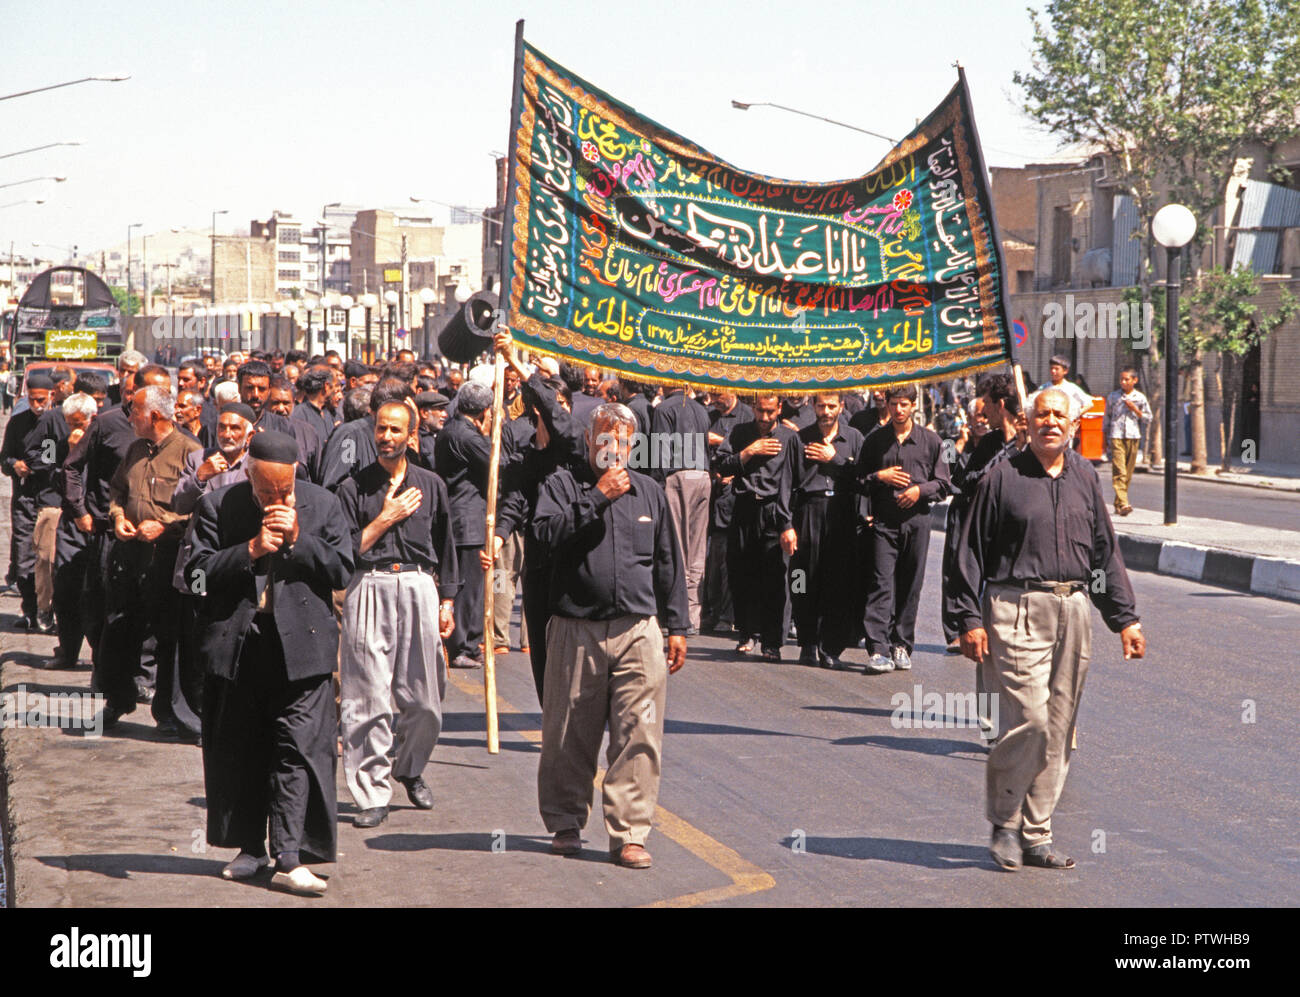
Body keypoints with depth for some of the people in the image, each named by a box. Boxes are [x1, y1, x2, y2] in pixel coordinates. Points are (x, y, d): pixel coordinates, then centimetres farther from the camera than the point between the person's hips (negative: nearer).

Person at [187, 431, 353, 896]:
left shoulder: (323, 505, 4)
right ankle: (251, 848, 25)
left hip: (301, 644, -1)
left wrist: (298, 539, -11)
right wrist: (252, 549, -14)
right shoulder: (216, 506, 2)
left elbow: (341, 570, 1)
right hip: (235, 644, 1)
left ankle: (289, 858, -6)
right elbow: (198, 571, -4)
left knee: (299, 750, -8)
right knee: (238, 751, 9)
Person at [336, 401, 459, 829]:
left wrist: (446, 601, 12)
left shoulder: (431, 485, 12)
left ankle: (408, 768, 29)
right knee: (369, 697, -6)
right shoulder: (354, 487, 5)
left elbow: (446, 548, 17)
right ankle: (373, 794, 0)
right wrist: (386, 518, -7)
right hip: (370, 589, -2)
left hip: (419, 588, 2)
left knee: (425, 698, 2)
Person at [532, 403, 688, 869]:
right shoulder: (563, 484, 7)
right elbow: (548, 532, -12)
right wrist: (597, 498, -14)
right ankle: (565, 824, 22)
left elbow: (668, 563, 19)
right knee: (568, 735, 6)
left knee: (638, 737, -5)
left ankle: (629, 834, -1)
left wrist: (677, 626, 15)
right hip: (576, 630, -1)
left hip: (639, 631, 2)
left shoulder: (649, 492, 16)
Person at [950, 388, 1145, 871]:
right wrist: (970, 618, -6)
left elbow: (1105, 551, 18)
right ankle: (1004, 823, 6)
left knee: (1058, 728, 7)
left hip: (1074, 611, 5)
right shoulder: (1003, 477, -1)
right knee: (1029, 720, -13)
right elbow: (973, 551, 0)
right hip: (1017, 610, -5)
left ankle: (1036, 835, 16)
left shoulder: (1085, 477, 12)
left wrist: (1125, 617, 15)